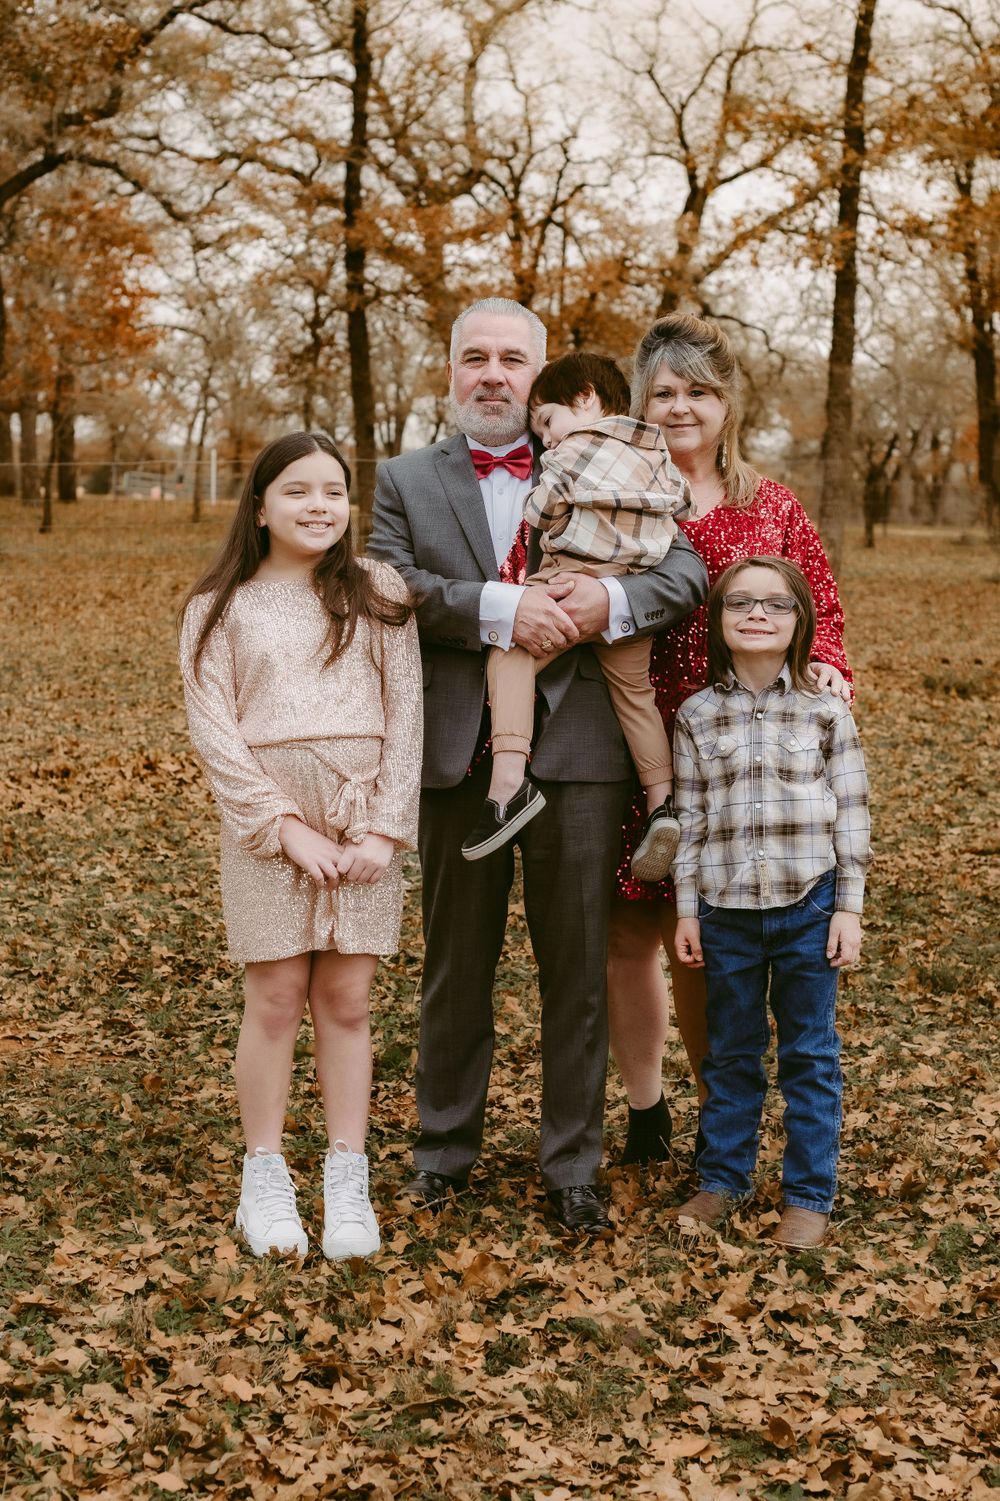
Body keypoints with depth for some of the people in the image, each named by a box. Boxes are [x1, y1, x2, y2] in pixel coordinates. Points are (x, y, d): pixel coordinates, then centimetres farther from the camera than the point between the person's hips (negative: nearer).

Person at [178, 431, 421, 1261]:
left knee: (346, 1001, 6)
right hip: (267, 821, -1)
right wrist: (287, 827, -11)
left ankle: (348, 1180, 14)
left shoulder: (380, 594, 6)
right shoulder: (221, 607, 3)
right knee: (277, 1000, 2)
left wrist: (383, 827, -7)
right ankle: (265, 1180, 14)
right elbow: (214, 730, -3)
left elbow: (405, 713, 2)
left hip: (365, 819, 1)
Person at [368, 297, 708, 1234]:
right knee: (456, 966, 12)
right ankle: (445, 1150, 27)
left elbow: (687, 574, 1)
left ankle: (571, 1167, 18)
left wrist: (612, 602, -18)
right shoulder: (406, 480, 9)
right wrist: (499, 607, -21)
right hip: (458, 753, 0)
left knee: (577, 969, 6)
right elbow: (391, 585, -8)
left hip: (575, 746, 0)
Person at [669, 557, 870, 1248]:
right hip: (726, 909, 1)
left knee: (811, 1056, 7)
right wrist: (687, 910, 3)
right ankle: (723, 1178, 27)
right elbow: (690, 817, 5)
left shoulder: (826, 711, -2)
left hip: (809, 906, -1)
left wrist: (849, 908, -3)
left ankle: (810, 1195, 17)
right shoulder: (698, 715, 2)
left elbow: (852, 813, 0)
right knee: (731, 1054, 13)